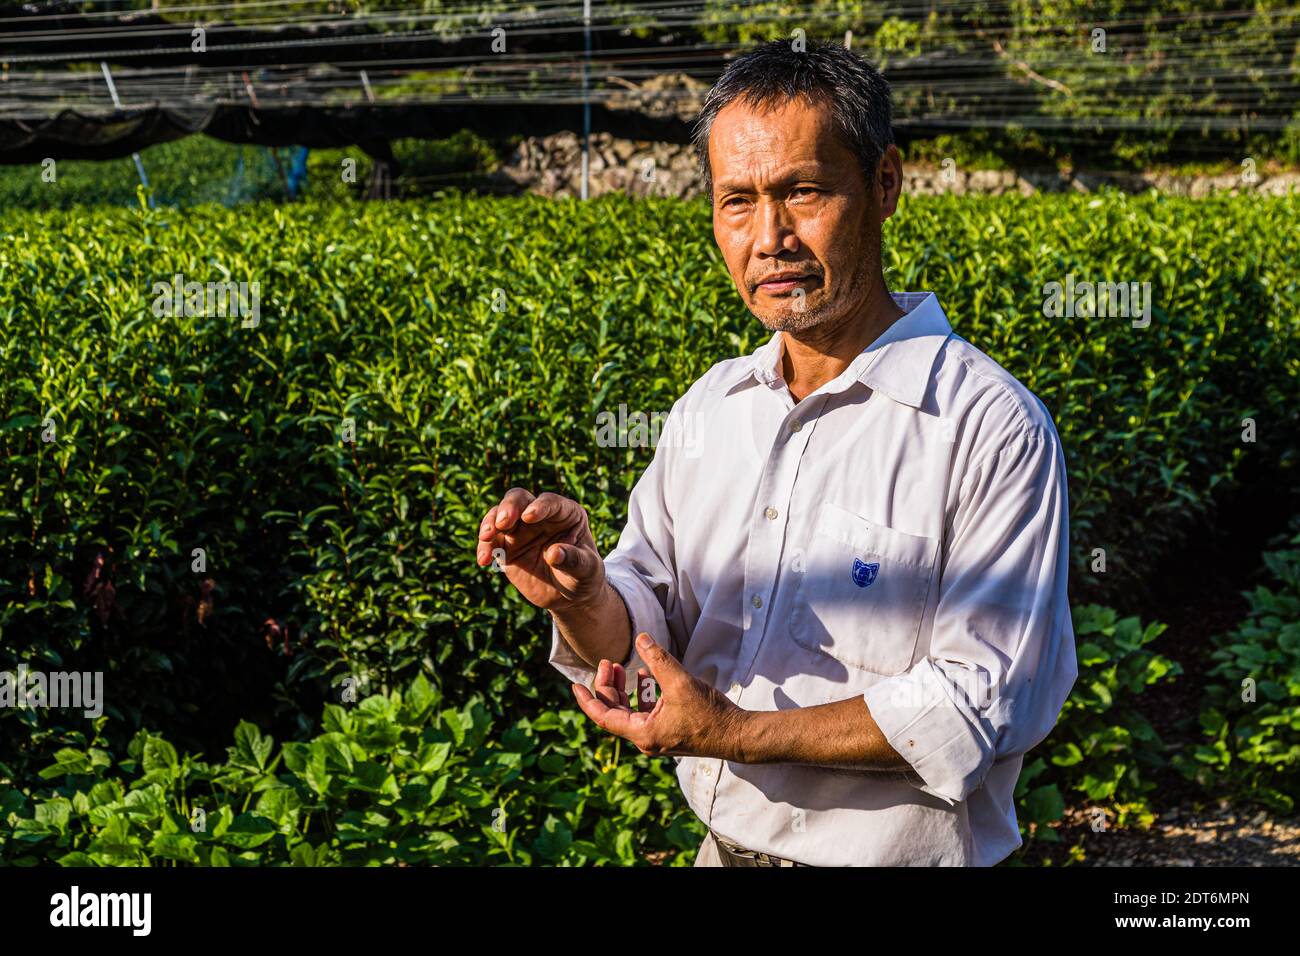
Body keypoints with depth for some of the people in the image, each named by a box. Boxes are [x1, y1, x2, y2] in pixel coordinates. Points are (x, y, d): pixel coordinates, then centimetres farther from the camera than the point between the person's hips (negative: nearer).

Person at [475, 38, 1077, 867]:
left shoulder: (995, 430, -19)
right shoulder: (708, 408, 1)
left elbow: (987, 702, -22)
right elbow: (639, 641, 2)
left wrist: (734, 734, -23)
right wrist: (582, 596, -20)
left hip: (891, 852, -5)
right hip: (724, 843, 6)